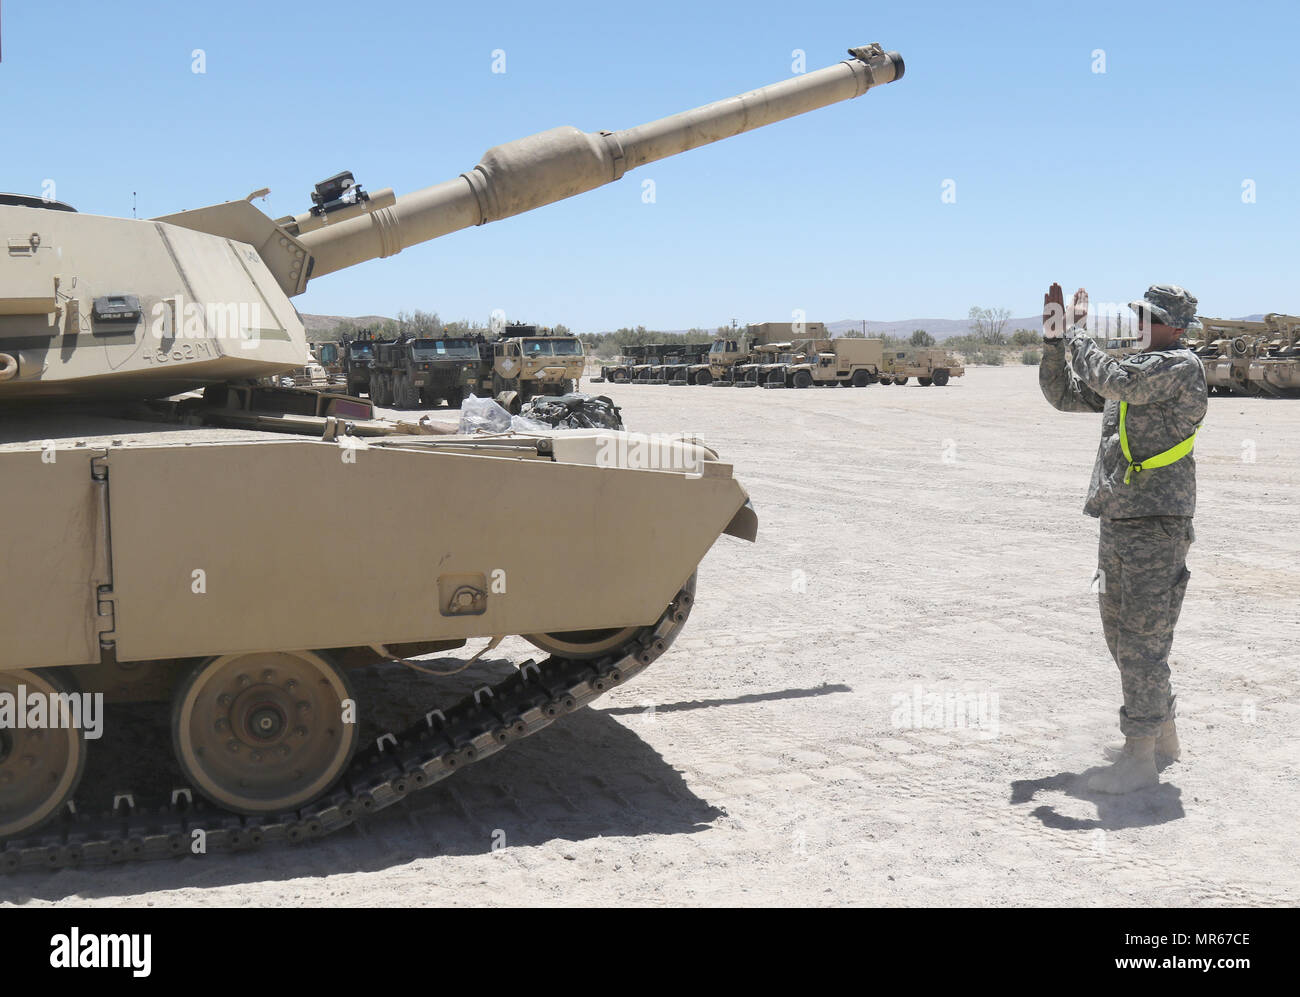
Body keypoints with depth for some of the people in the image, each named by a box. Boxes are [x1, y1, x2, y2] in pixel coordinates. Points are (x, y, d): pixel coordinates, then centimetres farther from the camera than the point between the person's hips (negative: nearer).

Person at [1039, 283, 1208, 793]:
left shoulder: (1182, 367, -11)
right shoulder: (1133, 366, 16)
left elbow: (1112, 381, -25)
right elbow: (1063, 394, 19)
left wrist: (1077, 332, -11)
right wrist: (1055, 336, 7)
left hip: (1156, 526, -10)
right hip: (1117, 522, 10)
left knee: (1143, 641, -7)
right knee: (1122, 636, 17)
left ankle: (1139, 759, -1)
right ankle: (1161, 734, 30)